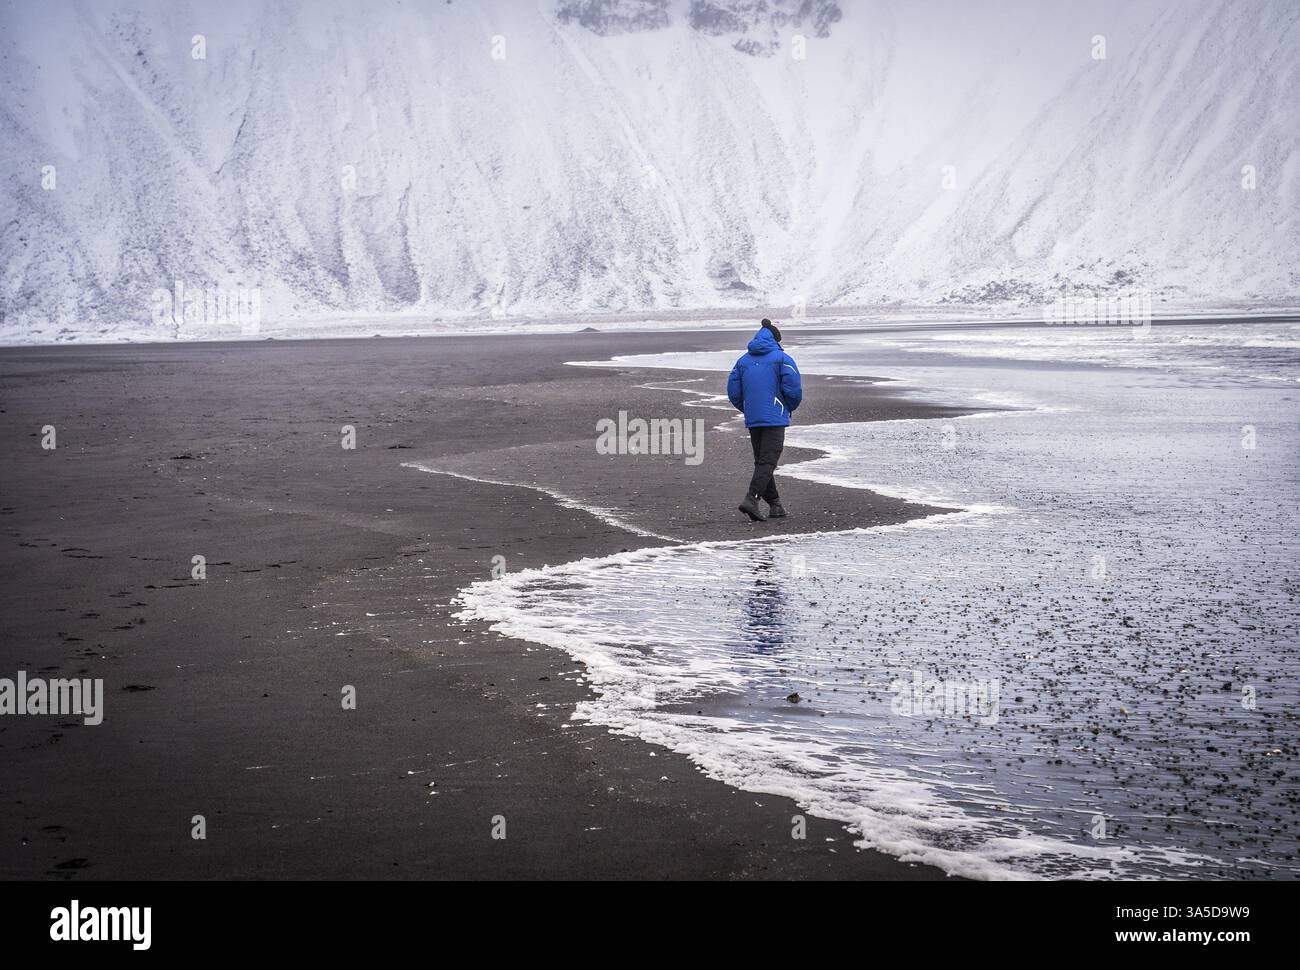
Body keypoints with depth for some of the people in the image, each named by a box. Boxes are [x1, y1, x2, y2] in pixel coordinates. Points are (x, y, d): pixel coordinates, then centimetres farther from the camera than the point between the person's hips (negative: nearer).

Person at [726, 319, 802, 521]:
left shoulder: (743, 361, 11)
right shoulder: (782, 358, -3)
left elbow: (733, 393, 8)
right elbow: (794, 389, -11)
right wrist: (790, 408, 8)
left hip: (752, 421, 5)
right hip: (775, 419, -5)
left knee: (761, 461, 14)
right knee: (767, 461, -7)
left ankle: (774, 504, 16)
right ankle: (751, 499, -23)